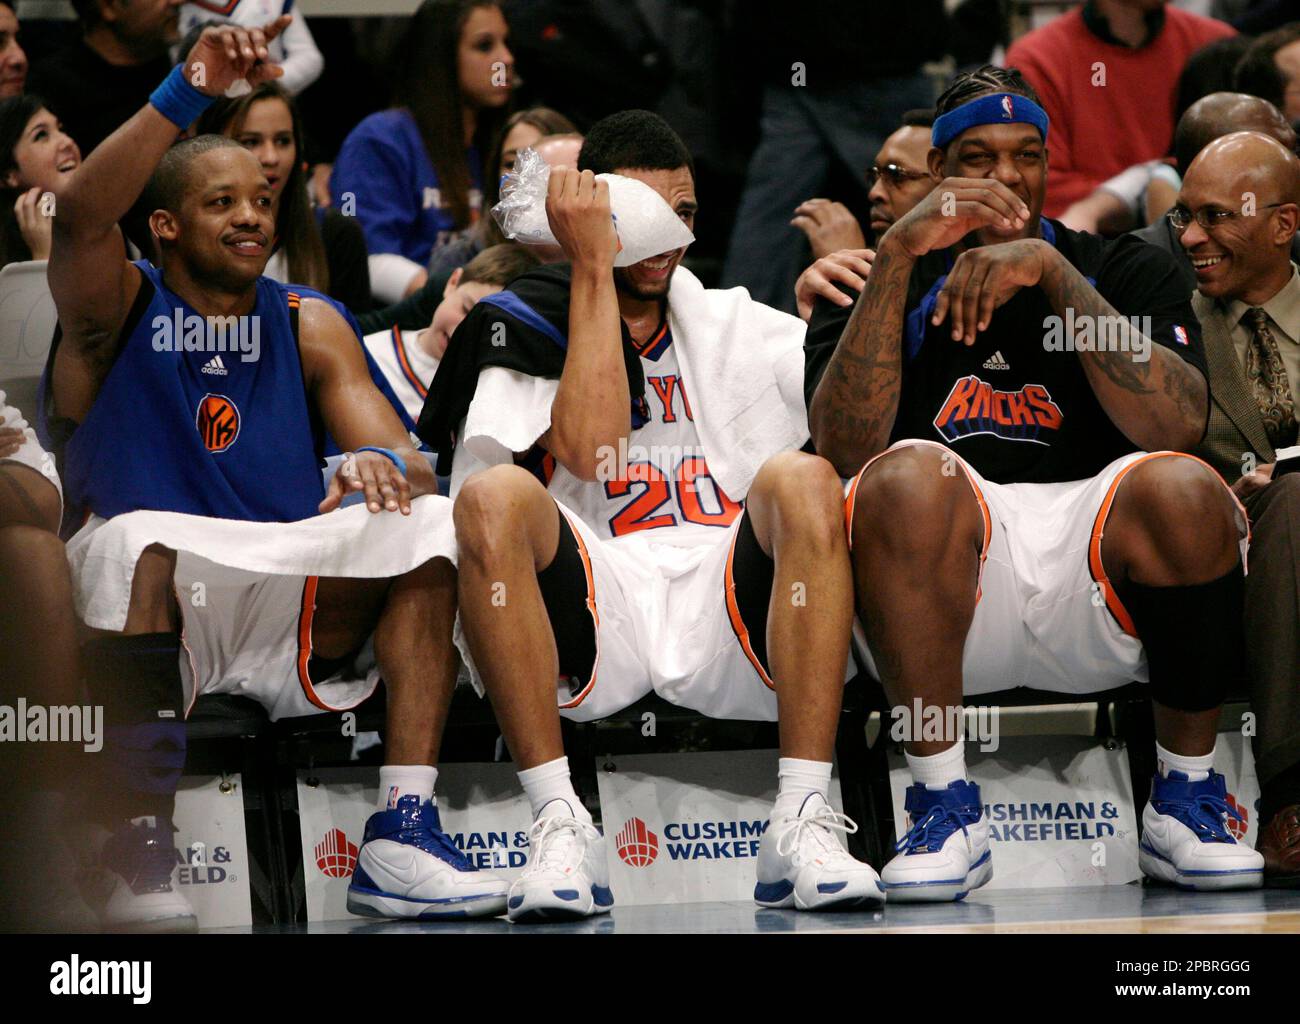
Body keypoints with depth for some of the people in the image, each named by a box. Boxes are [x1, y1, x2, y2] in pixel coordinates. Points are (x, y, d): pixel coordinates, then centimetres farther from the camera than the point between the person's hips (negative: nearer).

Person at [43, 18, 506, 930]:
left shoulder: (310, 325, 11)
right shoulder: (118, 314, 1)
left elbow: (403, 459, 1)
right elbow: (82, 216, -22)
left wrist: (387, 466, -25)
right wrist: (190, 92, -32)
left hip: (287, 617, 4)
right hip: (149, 611, -4)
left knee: (427, 523, -18)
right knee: (142, 539, -37)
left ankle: (403, 830, -25)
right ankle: (131, 839, -28)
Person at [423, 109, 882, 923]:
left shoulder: (730, 325, 22)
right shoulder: (520, 323, 11)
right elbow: (589, 449, -9)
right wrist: (594, 266, -5)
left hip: (727, 610, 2)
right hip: (586, 625, -2)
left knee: (802, 479, -24)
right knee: (496, 496, -28)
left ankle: (805, 823, -32)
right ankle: (561, 826, -33)